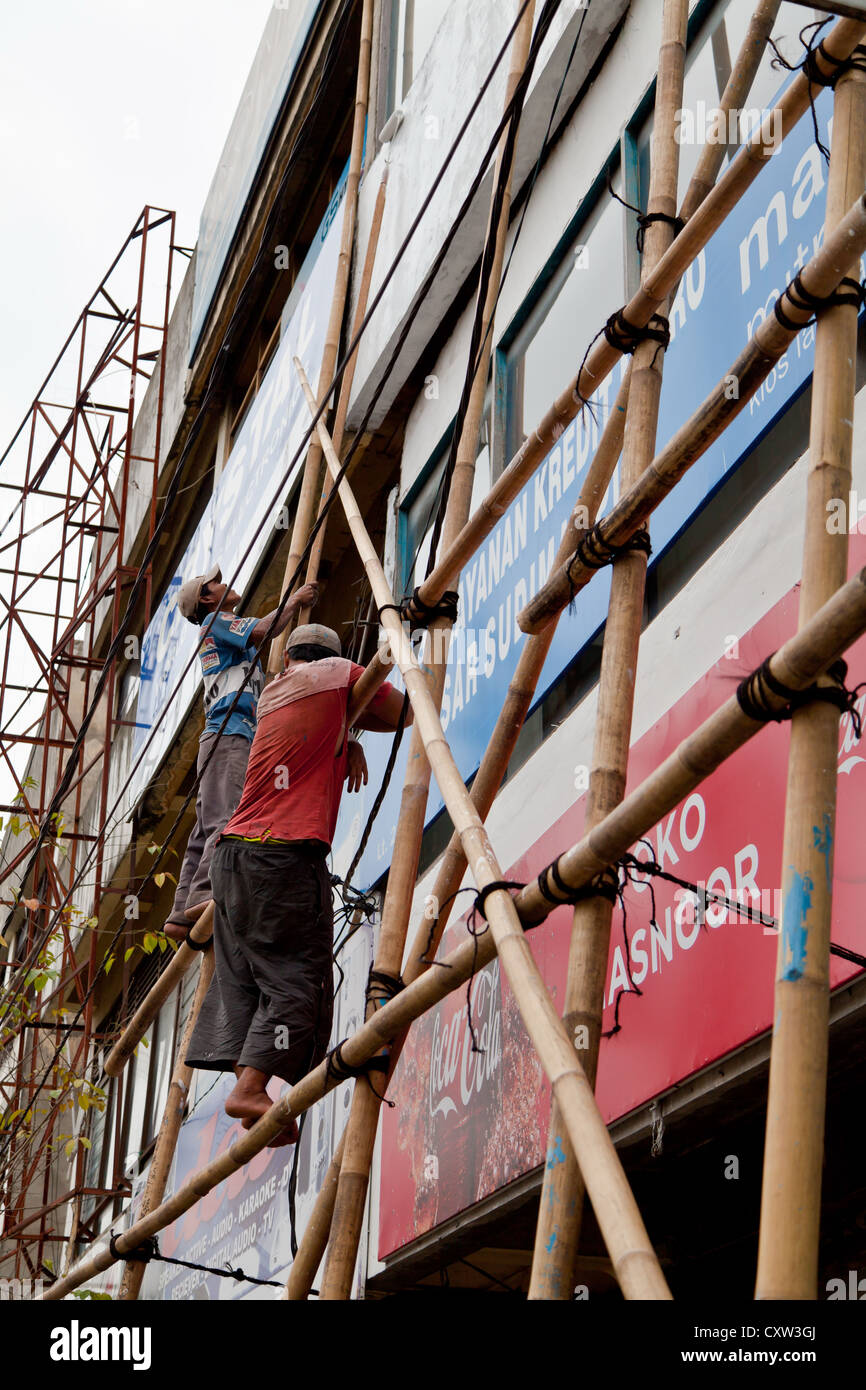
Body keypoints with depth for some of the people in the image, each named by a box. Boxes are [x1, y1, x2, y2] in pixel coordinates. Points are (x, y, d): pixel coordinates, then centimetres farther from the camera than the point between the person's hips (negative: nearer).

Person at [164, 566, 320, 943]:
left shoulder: (227, 630, 33)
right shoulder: (214, 621, 5)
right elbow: (263, 630, -11)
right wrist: (294, 601, 2)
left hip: (239, 738, 10)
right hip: (228, 736, -10)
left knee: (206, 832, 3)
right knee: (228, 821, -25)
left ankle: (183, 914, -1)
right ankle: (204, 897, -40)